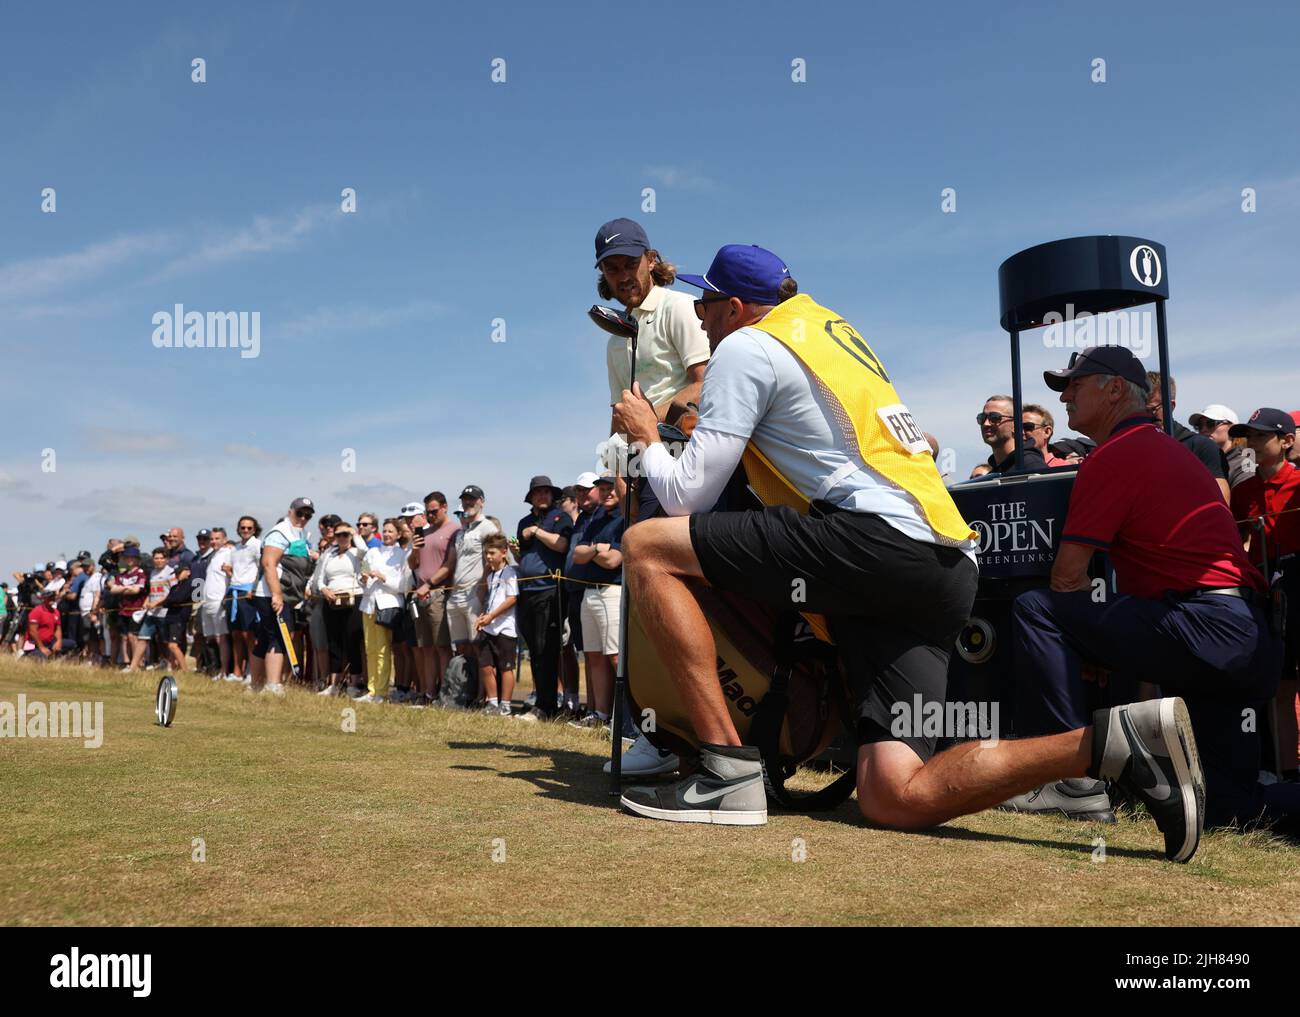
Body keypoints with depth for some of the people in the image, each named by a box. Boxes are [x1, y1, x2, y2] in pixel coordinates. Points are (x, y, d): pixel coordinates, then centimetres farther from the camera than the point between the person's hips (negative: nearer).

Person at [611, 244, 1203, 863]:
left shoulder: (744, 347, 4)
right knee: (894, 799, 1)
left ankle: (729, 769, -12)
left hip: (878, 538, -9)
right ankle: (1112, 741, -7)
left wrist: (648, 437, 21)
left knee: (647, 547, -4)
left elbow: (687, 495, 1)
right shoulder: (829, 325, 30)